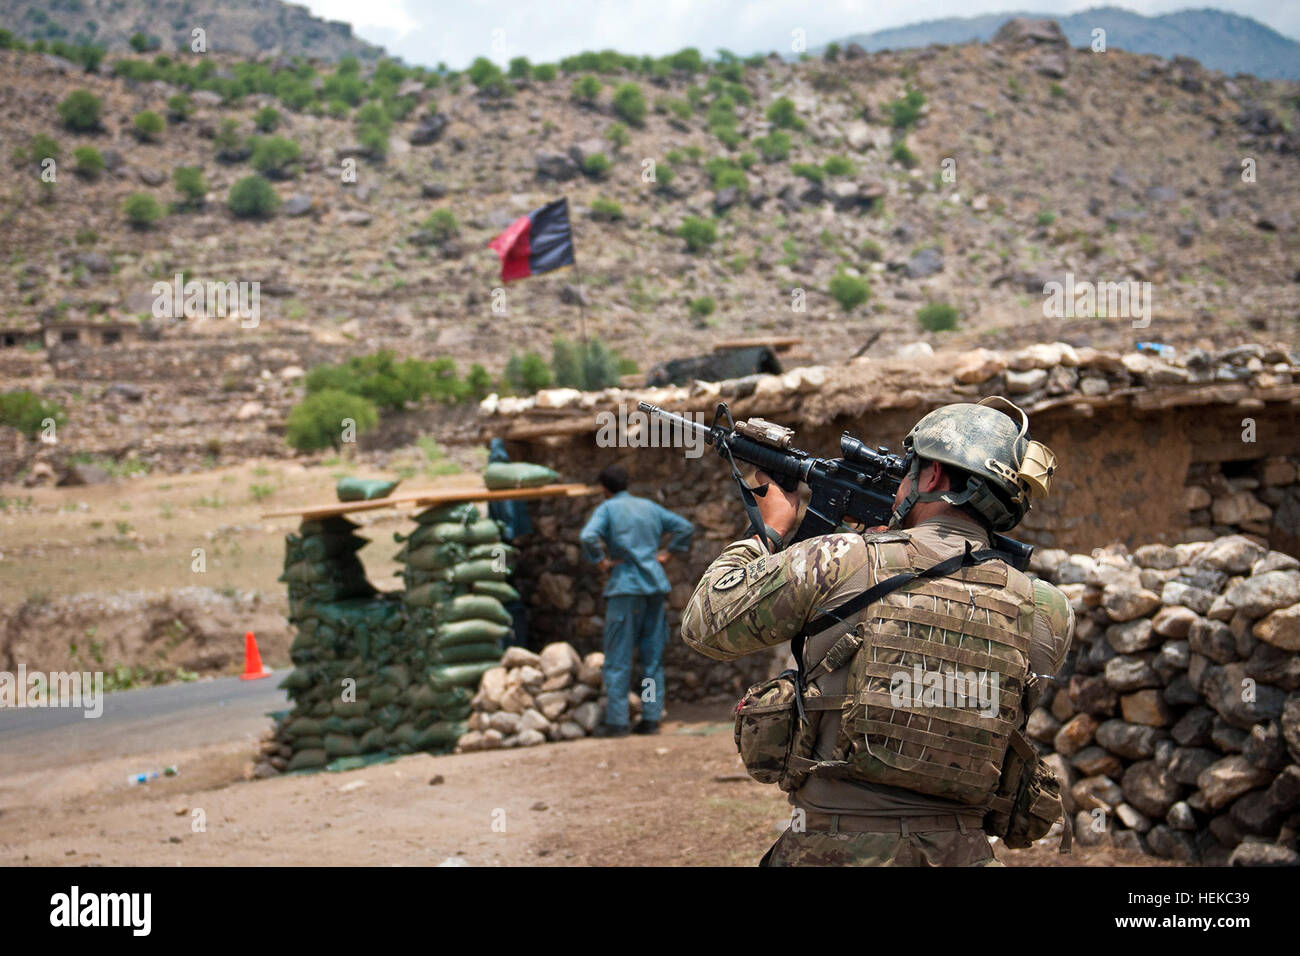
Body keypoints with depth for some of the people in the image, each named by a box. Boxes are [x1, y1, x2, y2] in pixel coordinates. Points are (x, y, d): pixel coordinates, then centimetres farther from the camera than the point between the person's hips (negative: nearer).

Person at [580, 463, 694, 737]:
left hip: (626, 586, -5)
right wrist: (666, 553, 16)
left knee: (618, 659, -2)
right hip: (656, 586, 5)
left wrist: (603, 562, -6)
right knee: (653, 657, 8)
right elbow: (686, 527, 19)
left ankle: (616, 721, -5)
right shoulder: (649, 506, 16)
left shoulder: (608, 508, 0)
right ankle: (651, 718, 7)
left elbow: (589, 537, -18)